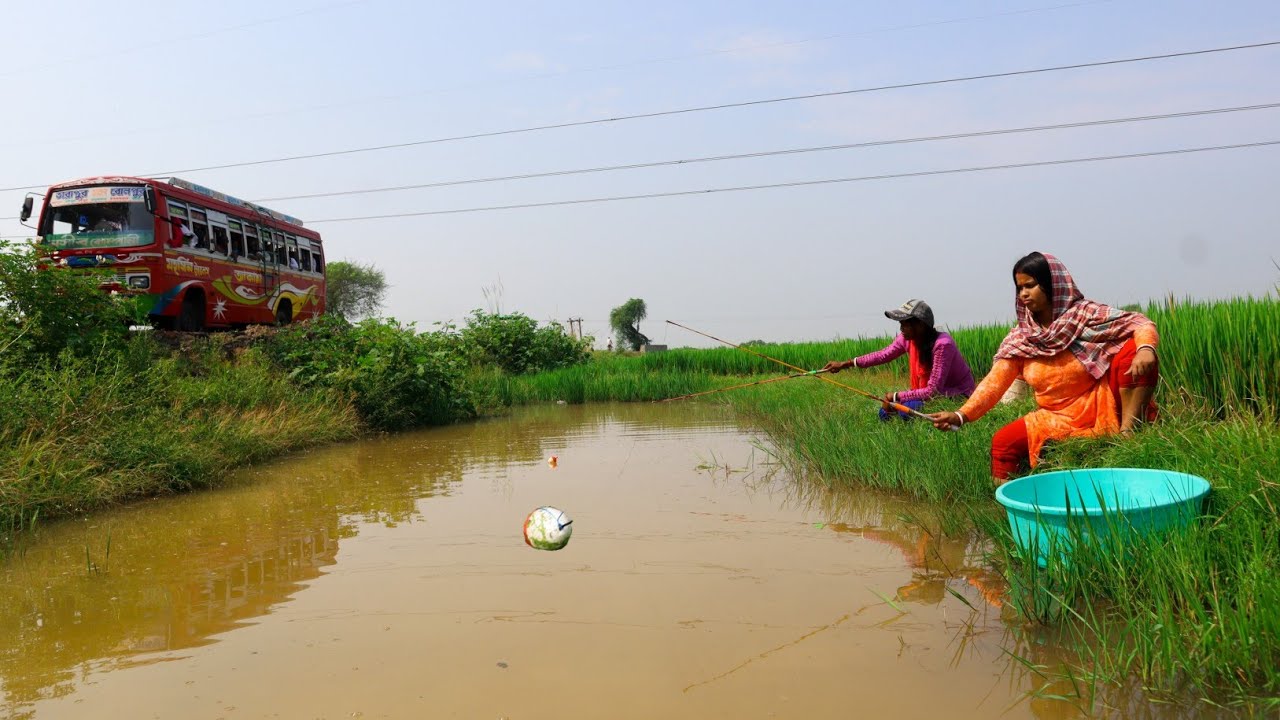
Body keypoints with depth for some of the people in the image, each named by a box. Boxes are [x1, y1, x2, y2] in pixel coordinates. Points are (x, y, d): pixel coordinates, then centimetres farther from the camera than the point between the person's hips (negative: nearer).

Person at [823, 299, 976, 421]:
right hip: (930, 392, 7)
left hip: (958, 395, -7)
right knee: (886, 412, -6)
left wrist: (897, 396, -23)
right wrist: (846, 364, -7)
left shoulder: (942, 345, -30)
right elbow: (884, 355, 1)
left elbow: (932, 391, -30)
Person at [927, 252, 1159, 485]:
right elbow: (995, 380, -11)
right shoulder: (1019, 338, -2)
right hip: (1060, 418, 3)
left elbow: (1142, 324, -13)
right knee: (1002, 444, -15)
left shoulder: (1086, 314, -9)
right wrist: (960, 416, -25)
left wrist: (1146, 348, -38)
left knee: (1134, 351, -25)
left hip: (1102, 407, -3)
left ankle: (1127, 430, -18)